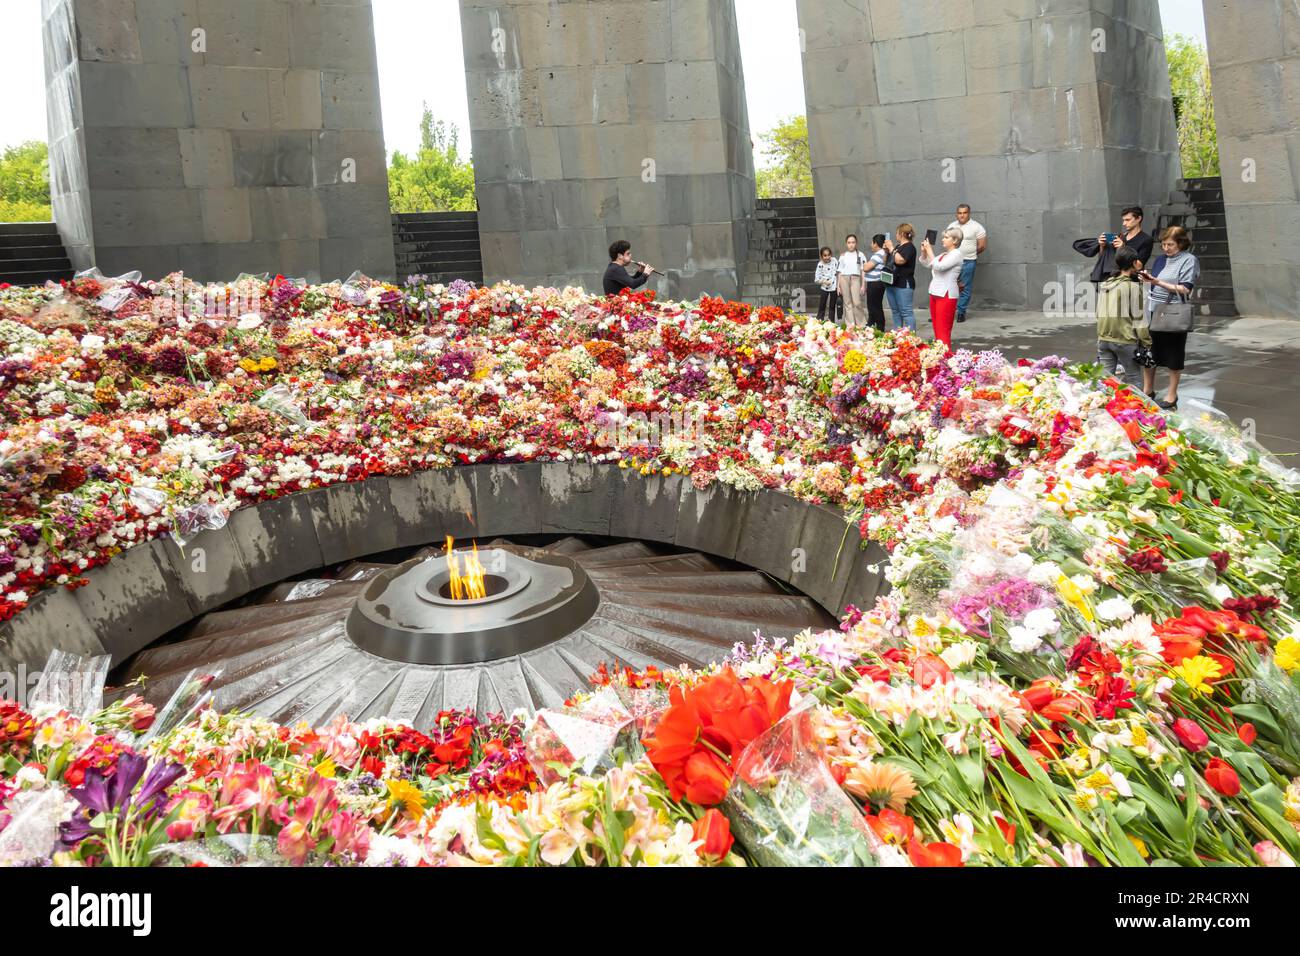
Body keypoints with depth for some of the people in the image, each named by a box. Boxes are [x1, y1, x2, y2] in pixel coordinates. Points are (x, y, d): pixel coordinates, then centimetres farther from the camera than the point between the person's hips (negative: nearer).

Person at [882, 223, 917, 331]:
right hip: (892, 283, 9)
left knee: (906, 311, -10)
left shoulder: (909, 247, -9)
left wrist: (891, 248, -13)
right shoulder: (897, 246, 18)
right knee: (895, 311, 14)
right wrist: (887, 251, 7)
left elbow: (900, 260, -24)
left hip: (904, 285, -9)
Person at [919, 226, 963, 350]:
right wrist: (924, 251, 5)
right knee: (937, 329, 11)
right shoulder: (944, 254, 15)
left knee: (943, 331, -10)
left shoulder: (956, 254, -10)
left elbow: (939, 267, -21)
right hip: (935, 293, 9)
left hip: (947, 295, -9)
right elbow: (925, 263, 22)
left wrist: (929, 251, -14)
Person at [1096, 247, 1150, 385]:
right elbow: (1139, 318, -9)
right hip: (1125, 340, -6)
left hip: (1103, 339, 6)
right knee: (1132, 379, 5)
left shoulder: (1104, 285, 10)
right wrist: (1147, 343, -4)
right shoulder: (1133, 286, -9)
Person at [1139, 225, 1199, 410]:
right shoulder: (1163, 259, 13)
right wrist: (1148, 280, 4)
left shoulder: (1189, 260, -6)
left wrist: (1158, 282, -19)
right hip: (1154, 312, 6)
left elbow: (1185, 289, -13)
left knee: (1173, 357, 4)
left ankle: (1171, 396, 15)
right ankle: (1147, 391, 22)